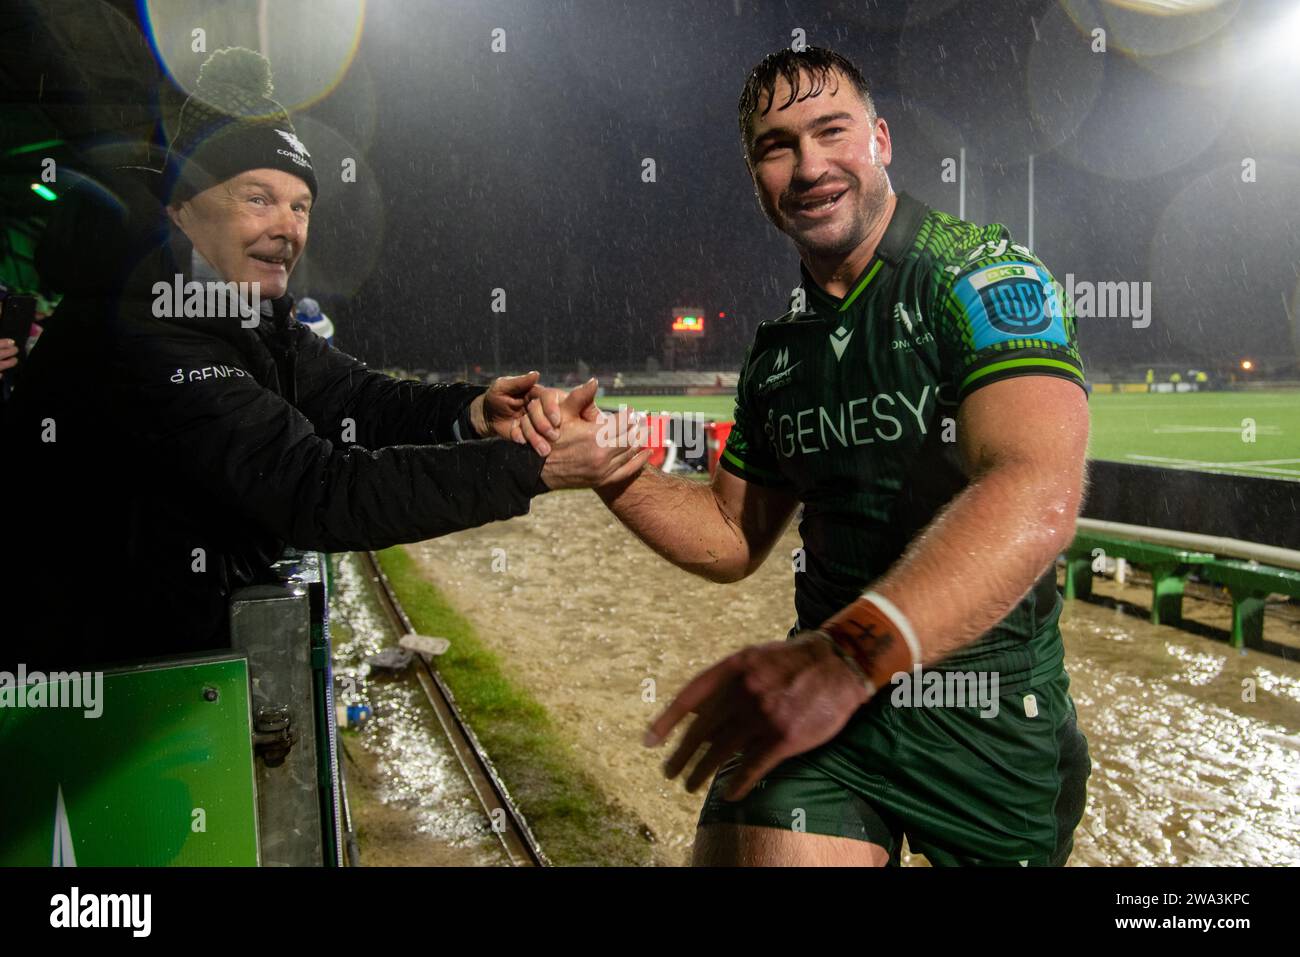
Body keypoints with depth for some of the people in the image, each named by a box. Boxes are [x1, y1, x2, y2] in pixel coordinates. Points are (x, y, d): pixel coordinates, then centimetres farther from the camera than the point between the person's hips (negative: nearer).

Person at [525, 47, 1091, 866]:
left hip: (993, 713, -3)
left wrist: (846, 654, -43)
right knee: (744, 843, -15)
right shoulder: (777, 352, 6)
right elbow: (732, 539, 11)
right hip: (824, 694, 3)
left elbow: (1036, 500, -29)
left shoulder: (984, 275, -12)